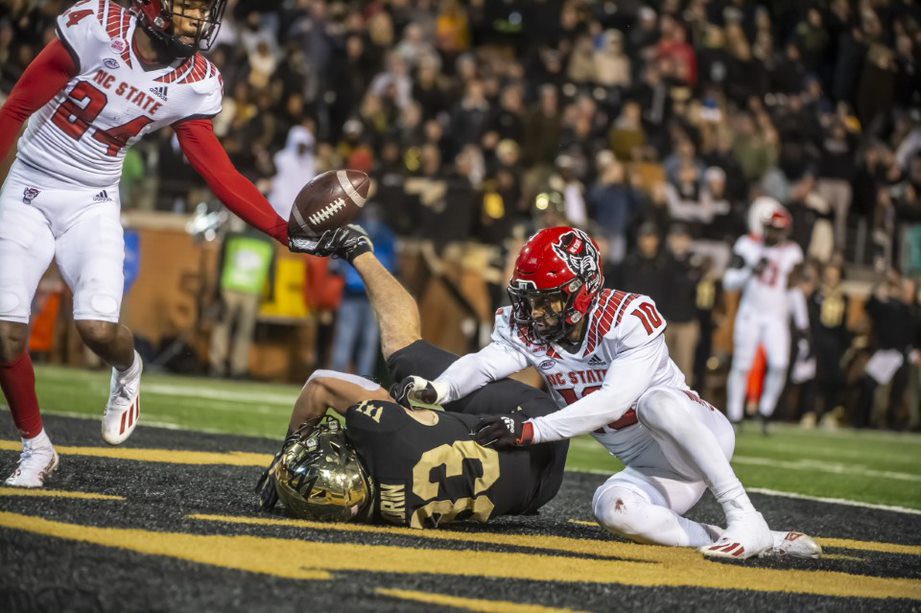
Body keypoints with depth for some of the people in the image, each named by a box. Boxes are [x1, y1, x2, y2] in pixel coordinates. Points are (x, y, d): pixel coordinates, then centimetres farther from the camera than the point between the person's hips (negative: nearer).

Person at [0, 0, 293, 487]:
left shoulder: (195, 84, -7)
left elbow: (217, 171, -4)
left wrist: (286, 230, -13)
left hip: (92, 204, 1)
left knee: (98, 328, -19)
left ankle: (127, 373, 18)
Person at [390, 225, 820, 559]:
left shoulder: (630, 318, -22)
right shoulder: (529, 330, -3)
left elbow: (613, 401, -33)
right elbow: (485, 363, -21)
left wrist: (533, 430, -39)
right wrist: (434, 389, -42)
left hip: (701, 438, -5)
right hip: (652, 470, 6)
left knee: (656, 400, -38)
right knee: (613, 508, -29)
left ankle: (746, 520, -32)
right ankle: (770, 544, -22)